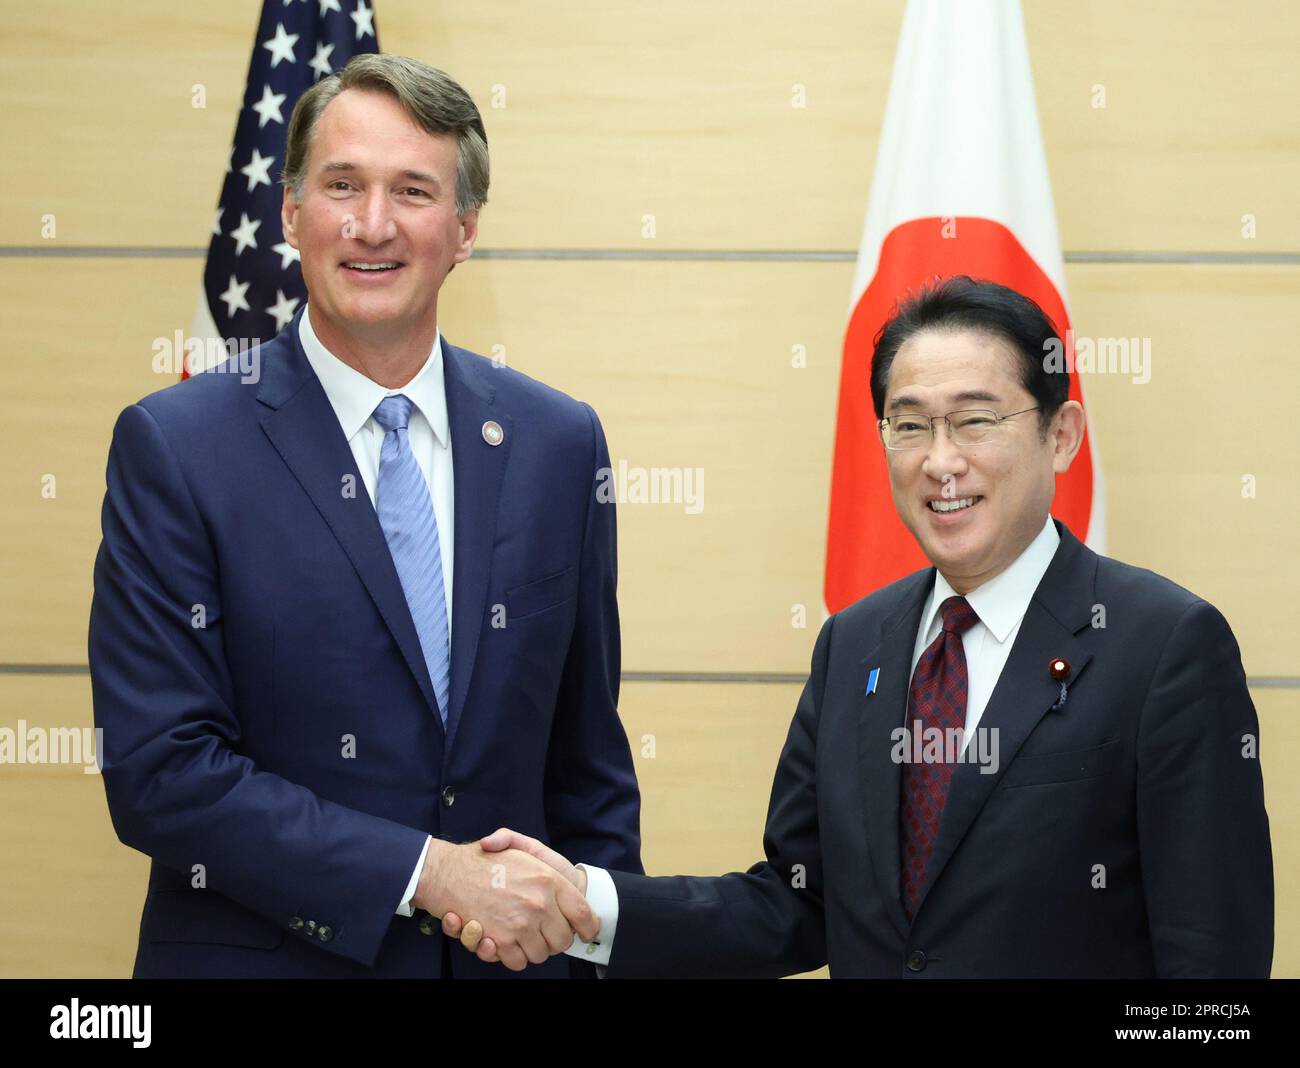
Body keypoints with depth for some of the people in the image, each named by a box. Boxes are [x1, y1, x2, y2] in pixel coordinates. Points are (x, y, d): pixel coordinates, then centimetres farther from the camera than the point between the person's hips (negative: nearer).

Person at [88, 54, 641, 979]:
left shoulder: (559, 444, 2)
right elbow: (157, 772, -15)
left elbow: (587, 761, 7)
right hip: (260, 953, -3)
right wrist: (428, 872, -20)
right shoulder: (176, 448, -9)